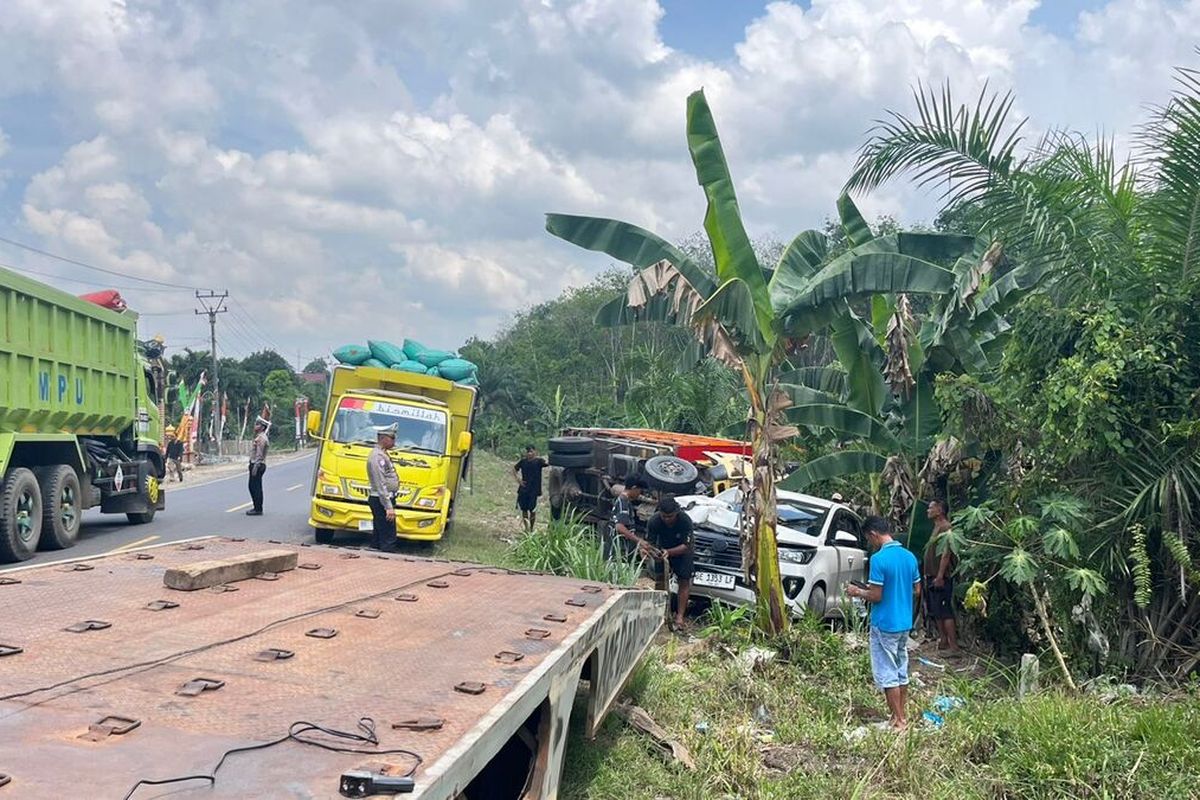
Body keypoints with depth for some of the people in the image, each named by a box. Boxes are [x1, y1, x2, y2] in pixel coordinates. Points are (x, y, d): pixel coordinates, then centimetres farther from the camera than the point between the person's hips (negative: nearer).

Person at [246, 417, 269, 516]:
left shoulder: (261, 438, -15)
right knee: (253, 487, 15)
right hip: (255, 464, 11)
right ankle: (257, 508, 21)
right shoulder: (258, 437, 18)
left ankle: (258, 509, -4)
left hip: (257, 465, -11)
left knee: (255, 487, -7)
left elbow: (259, 454, -21)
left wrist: (255, 466, -24)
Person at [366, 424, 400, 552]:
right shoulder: (378, 456, -17)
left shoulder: (383, 454, 16)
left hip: (382, 500, 11)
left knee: (379, 537, 15)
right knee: (388, 539, -11)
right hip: (382, 501, -11)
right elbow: (380, 485, -22)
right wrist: (389, 507, -24)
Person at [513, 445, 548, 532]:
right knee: (524, 509, 7)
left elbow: (548, 463, -26)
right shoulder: (523, 461, 3)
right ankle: (526, 528, 18)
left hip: (534, 490, -3)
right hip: (523, 489, 3)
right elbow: (514, 469, 18)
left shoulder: (538, 461, -8)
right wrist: (518, 479, 5)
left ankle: (531, 528, 22)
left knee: (532, 510, 4)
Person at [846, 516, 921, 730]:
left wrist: (857, 592, -1)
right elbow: (917, 590, 11)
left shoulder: (879, 559, -19)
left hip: (885, 624, -8)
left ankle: (899, 721, 5)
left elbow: (875, 596, -18)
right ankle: (901, 716, 24)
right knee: (901, 672, 16)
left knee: (887, 674, 1)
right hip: (904, 623, 8)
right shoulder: (909, 556, 4)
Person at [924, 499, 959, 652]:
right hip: (932, 576, 10)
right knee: (936, 612, 13)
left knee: (945, 611, -9)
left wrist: (940, 576, -24)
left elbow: (946, 553, -21)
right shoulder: (937, 528, 17)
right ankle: (943, 641, 20)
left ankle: (953, 645, -6)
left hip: (941, 577, -10)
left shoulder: (946, 528, -15)